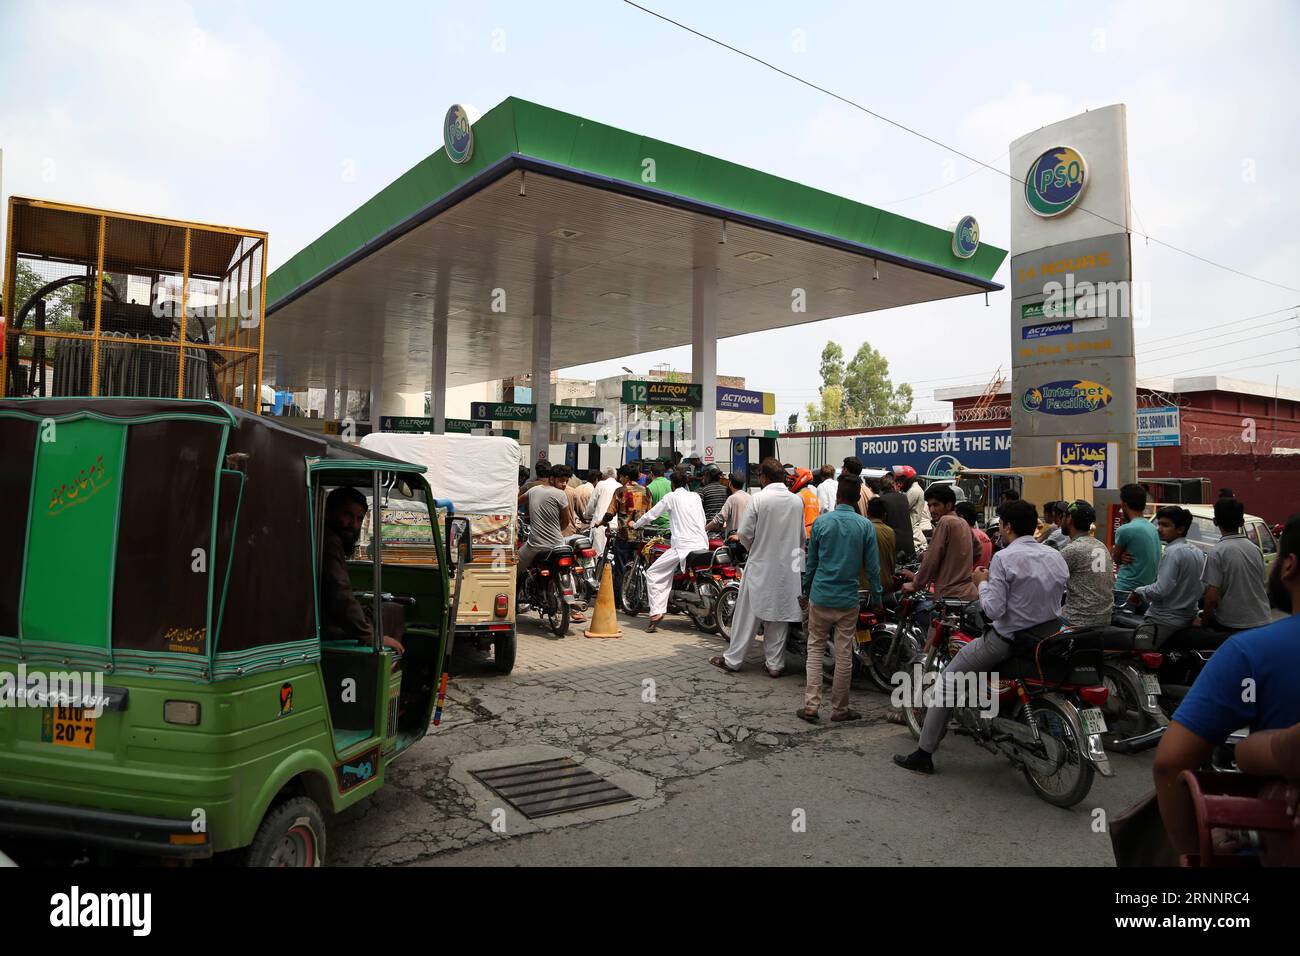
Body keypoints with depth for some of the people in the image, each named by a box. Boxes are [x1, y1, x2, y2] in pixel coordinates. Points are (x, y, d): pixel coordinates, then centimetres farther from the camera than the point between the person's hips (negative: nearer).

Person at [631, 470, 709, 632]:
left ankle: (656, 612, -14)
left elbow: (651, 515, 7)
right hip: (702, 544, 6)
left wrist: (634, 524, 23)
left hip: (683, 545, -6)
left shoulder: (672, 496, 3)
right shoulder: (696, 496, 17)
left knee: (652, 573, -1)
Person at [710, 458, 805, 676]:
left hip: (760, 566, -3)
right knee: (779, 616, 11)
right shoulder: (797, 501, 0)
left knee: (747, 615, 6)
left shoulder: (759, 498, -13)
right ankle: (775, 664, 16)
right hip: (787, 567, 3)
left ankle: (732, 659, 13)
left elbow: (745, 533, -11)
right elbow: (802, 537, 9)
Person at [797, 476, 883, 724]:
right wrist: (876, 598, 9)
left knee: (815, 649, 10)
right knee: (844, 654, 7)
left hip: (821, 596, 0)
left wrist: (805, 592, 15)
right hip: (848, 600, 0)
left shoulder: (821, 522, -3)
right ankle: (839, 709, 16)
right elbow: (872, 566, -2)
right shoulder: (866, 526, -5)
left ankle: (811, 705, 3)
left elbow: (811, 561, 3)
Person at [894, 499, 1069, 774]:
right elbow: (1058, 598, 10)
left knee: (949, 677, 4)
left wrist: (983, 582, -4)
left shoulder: (1004, 558, -16)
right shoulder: (1056, 557, 5)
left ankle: (924, 754, 5)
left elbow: (994, 610, -20)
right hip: (1049, 638, 7)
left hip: (1009, 639, -7)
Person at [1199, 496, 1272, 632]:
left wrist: (1203, 623, -2)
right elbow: (1259, 586, 17)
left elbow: (1212, 597, -17)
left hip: (1231, 624, -6)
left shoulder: (1217, 552, -14)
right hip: (1261, 621, 6)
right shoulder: (1255, 549, 5)